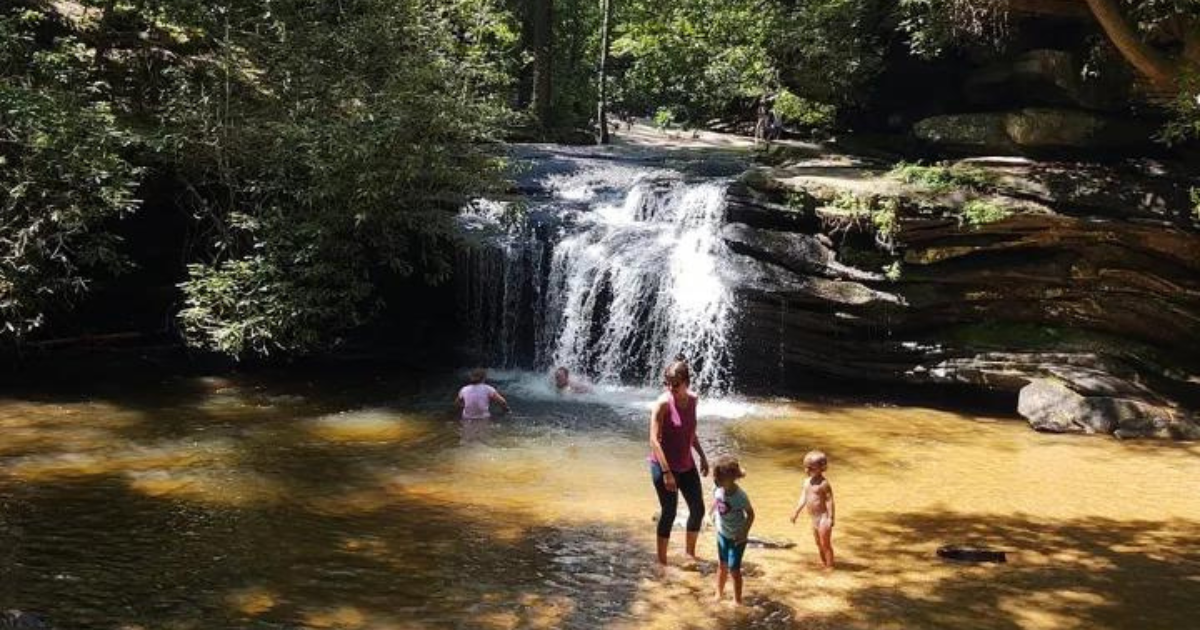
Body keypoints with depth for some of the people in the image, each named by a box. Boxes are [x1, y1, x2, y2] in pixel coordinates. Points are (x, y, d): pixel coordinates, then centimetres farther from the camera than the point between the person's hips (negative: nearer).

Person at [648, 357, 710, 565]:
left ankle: (690, 552, 34)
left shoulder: (692, 400, -1)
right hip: (663, 466, -7)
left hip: (686, 465, 7)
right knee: (669, 513, 1)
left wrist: (702, 457, 16)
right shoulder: (663, 403, -21)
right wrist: (666, 473, -26)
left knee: (698, 509, 12)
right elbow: (654, 439, -23)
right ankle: (661, 560, 17)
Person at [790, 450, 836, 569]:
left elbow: (829, 500, -17)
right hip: (814, 518, 8)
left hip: (823, 518, -8)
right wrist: (796, 512, 11)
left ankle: (829, 566, 9)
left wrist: (830, 518, -21)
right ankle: (823, 563, 31)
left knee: (825, 544, -1)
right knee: (819, 543, 18)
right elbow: (803, 498, 12)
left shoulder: (823, 483, -17)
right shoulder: (807, 482, 6)